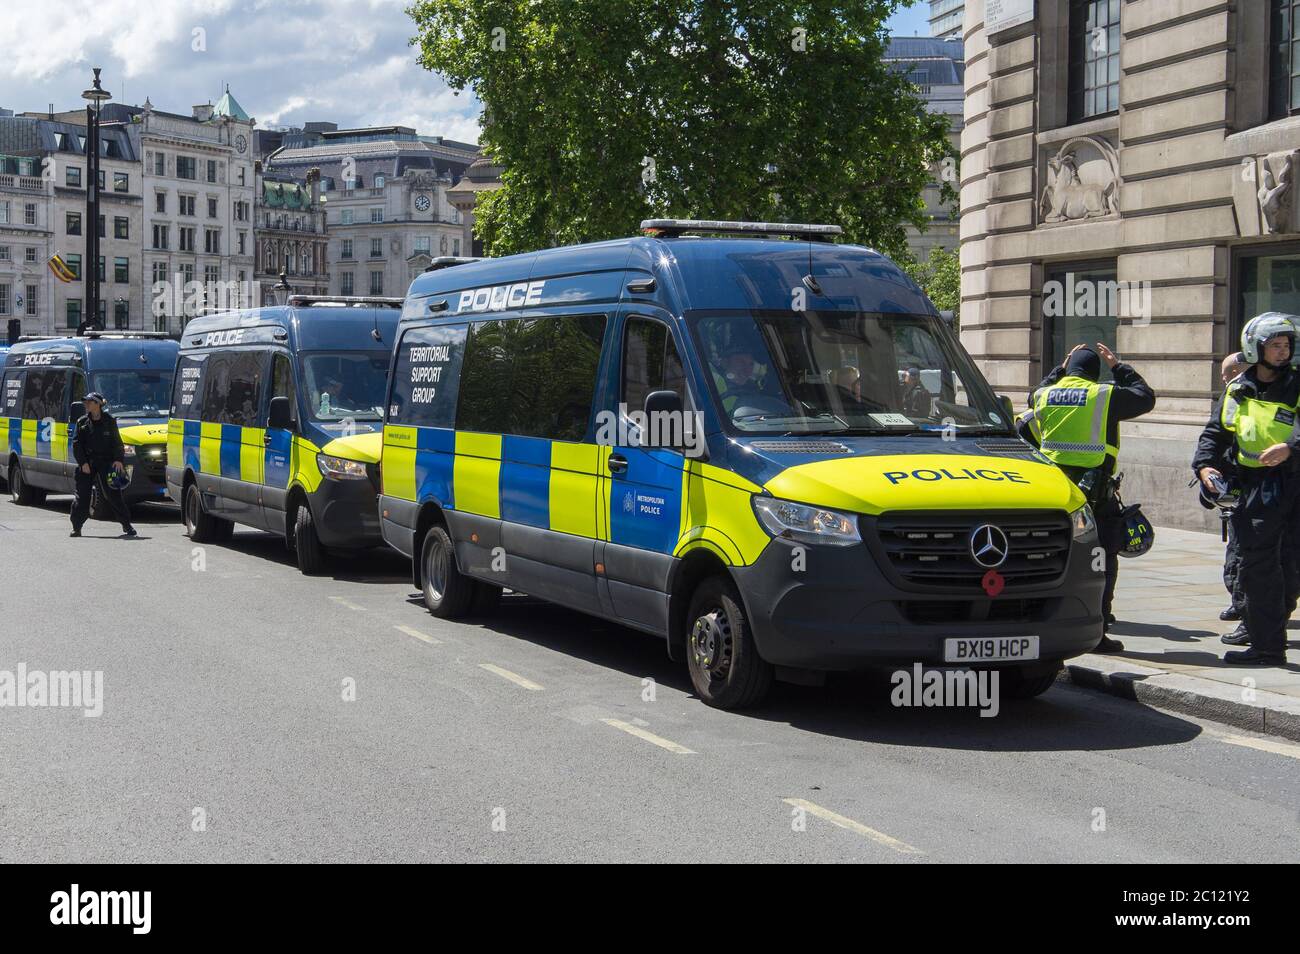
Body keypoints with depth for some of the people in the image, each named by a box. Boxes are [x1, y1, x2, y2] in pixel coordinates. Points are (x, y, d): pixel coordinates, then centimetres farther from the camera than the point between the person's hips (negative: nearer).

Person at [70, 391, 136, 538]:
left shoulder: (109, 421, 3)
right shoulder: (82, 422, 7)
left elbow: (117, 442, 4)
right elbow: (76, 444, 5)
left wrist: (118, 460, -10)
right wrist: (83, 463, -6)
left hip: (106, 463, -2)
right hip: (87, 464, 2)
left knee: (113, 494, -4)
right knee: (82, 496, 0)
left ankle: (127, 525, 3)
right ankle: (76, 527, 7)